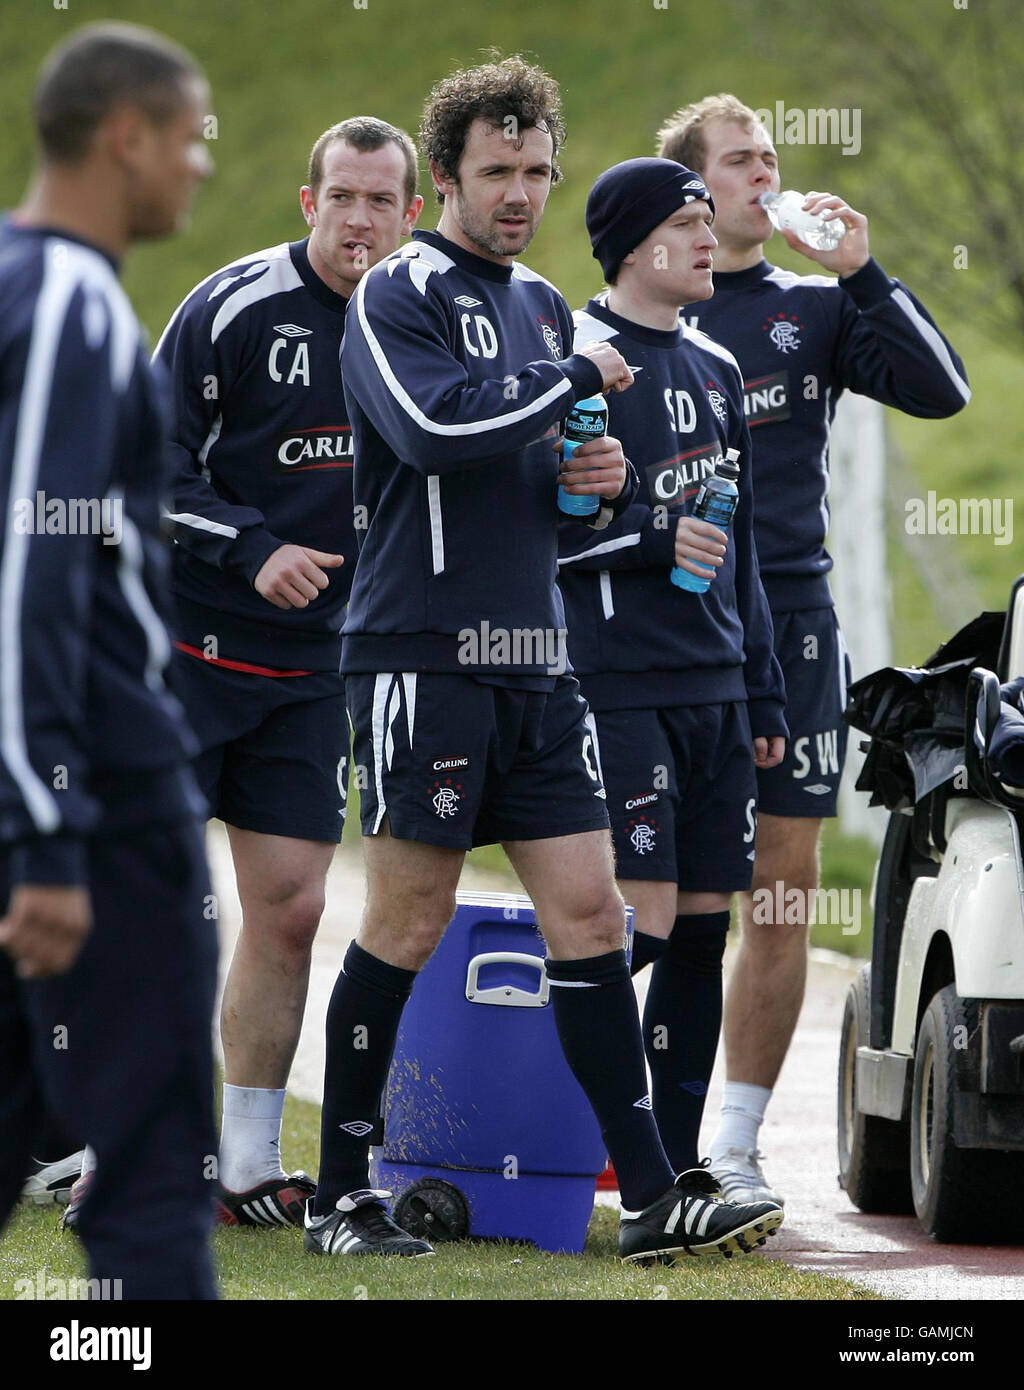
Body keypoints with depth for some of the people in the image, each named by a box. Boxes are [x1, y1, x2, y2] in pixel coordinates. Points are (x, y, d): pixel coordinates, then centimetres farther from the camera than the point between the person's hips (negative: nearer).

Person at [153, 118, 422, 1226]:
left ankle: (249, 1163, 11)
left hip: (314, 665, 5)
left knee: (290, 907, 3)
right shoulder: (237, 306, -10)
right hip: (186, 643, -5)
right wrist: (252, 551, -20)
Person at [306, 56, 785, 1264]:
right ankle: (340, 1194, 6)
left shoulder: (542, 305, 19)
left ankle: (652, 1197, 2)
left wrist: (602, 479, 7)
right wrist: (574, 381, -13)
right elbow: (433, 424, -23)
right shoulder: (399, 294, -5)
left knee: (588, 915, 3)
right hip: (424, 653, -7)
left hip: (536, 659, 7)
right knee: (408, 922, -3)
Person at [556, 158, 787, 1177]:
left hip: (714, 689, 8)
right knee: (643, 923, -14)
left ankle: (677, 1167, 11)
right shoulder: (580, 359, -6)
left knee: (704, 926, 6)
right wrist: (655, 535, -19)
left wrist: (763, 692, 20)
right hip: (617, 687, -8)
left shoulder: (714, 368, 19)